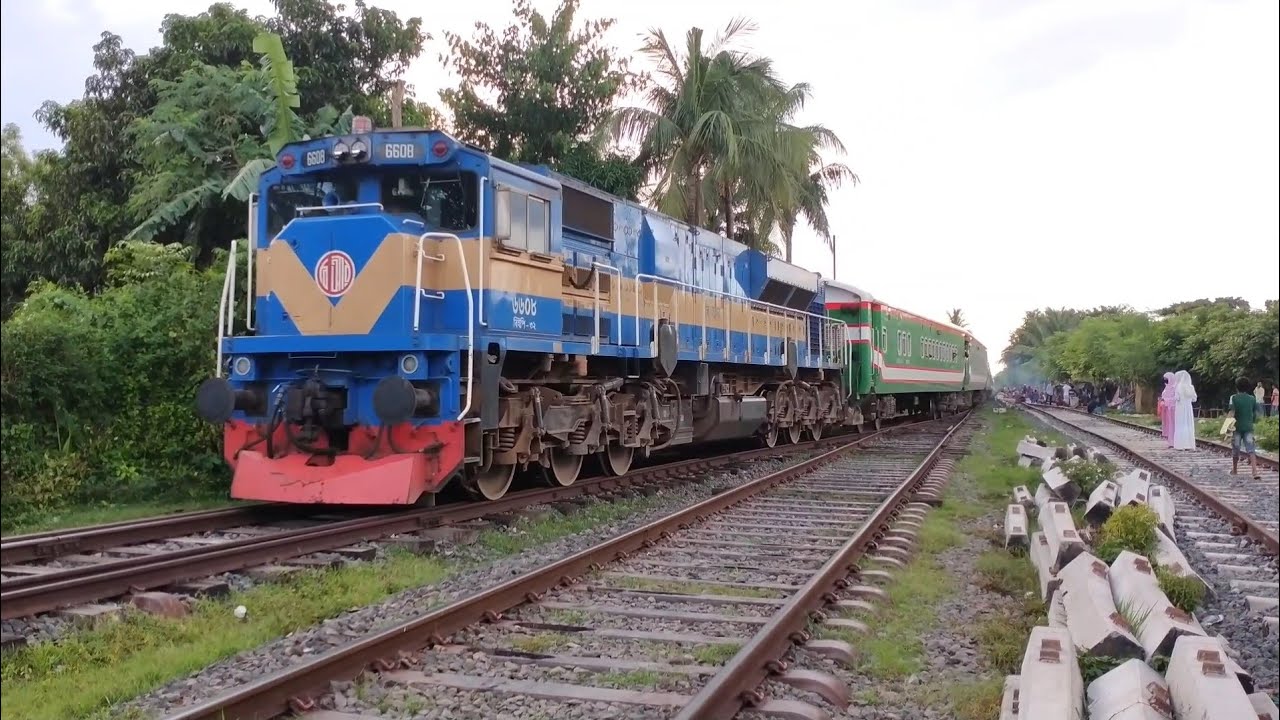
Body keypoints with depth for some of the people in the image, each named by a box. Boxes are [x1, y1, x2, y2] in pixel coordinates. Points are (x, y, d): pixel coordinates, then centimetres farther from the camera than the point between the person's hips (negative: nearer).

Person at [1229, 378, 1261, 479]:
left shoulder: (1234, 398, -6)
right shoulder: (1253, 398, 3)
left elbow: (1232, 413, -14)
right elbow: (1256, 414, 7)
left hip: (1237, 427, -2)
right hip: (1249, 427, 2)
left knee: (1236, 450, 13)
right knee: (1251, 450, -4)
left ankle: (1234, 470, 28)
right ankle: (1255, 472, -18)